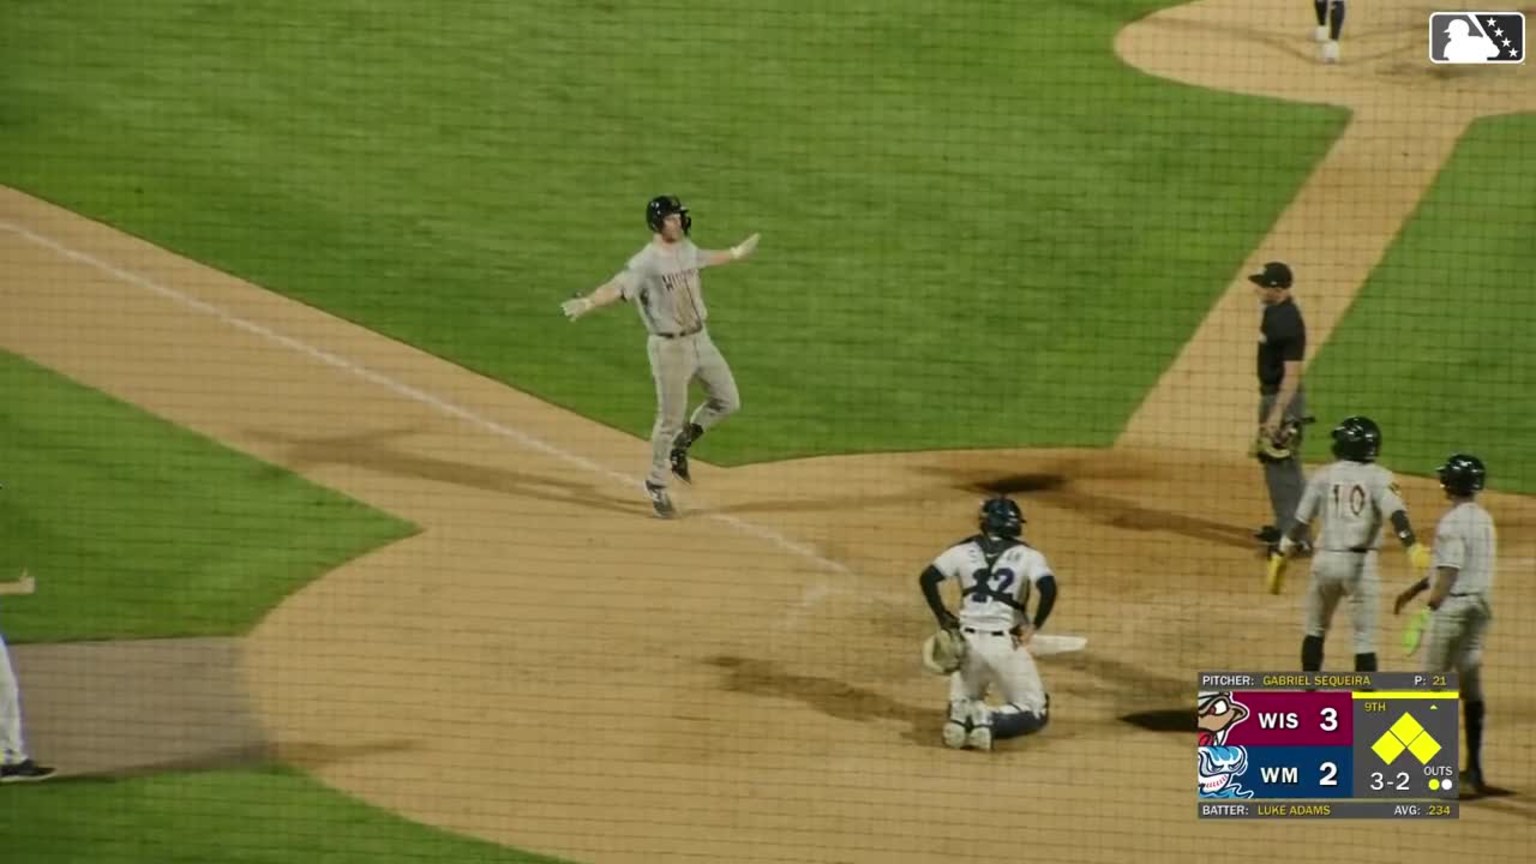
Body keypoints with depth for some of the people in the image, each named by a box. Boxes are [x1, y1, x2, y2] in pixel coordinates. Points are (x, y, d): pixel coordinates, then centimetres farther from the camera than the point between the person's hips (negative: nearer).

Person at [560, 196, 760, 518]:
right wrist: (588, 302, -51)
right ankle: (656, 484, 16)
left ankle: (681, 443, 30)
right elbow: (617, 287, -32)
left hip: (701, 339, 7)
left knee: (728, 401, 11)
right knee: (670, 418, -1)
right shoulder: (646, 262, -18)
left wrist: (737, 253, 46)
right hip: (670, 347, -7)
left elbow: (706, 258, 29)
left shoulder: (686, 249, 6)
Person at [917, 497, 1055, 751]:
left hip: (968, 639, 3)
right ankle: (988, 721, -22)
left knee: (963, 699, 26)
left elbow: (927, 577, 0)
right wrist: (1035, 625, -6)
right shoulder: (1026, 555, 0)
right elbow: (1048, 586, -16)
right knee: (1034, 712, 9)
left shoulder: (964, 550, 6)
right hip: (1006, 643, -3)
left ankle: (961, 715, -12)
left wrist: (942, 616, 10)